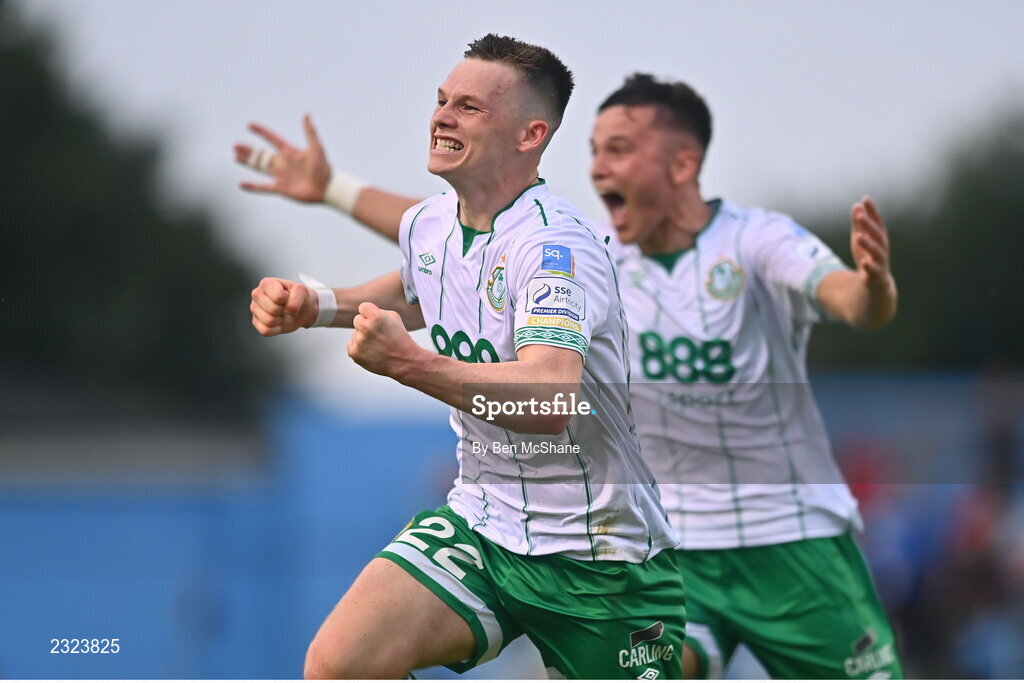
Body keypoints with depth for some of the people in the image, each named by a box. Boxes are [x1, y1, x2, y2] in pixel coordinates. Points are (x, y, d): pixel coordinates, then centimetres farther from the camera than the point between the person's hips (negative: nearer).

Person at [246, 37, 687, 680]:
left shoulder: (554, 244, -21)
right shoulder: (426, 222, 3)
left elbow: (552, 397, -39)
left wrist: (411, 364, -49)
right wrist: (314, 304, 15)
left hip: (600, 556, -5)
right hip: (481, 521, 5)